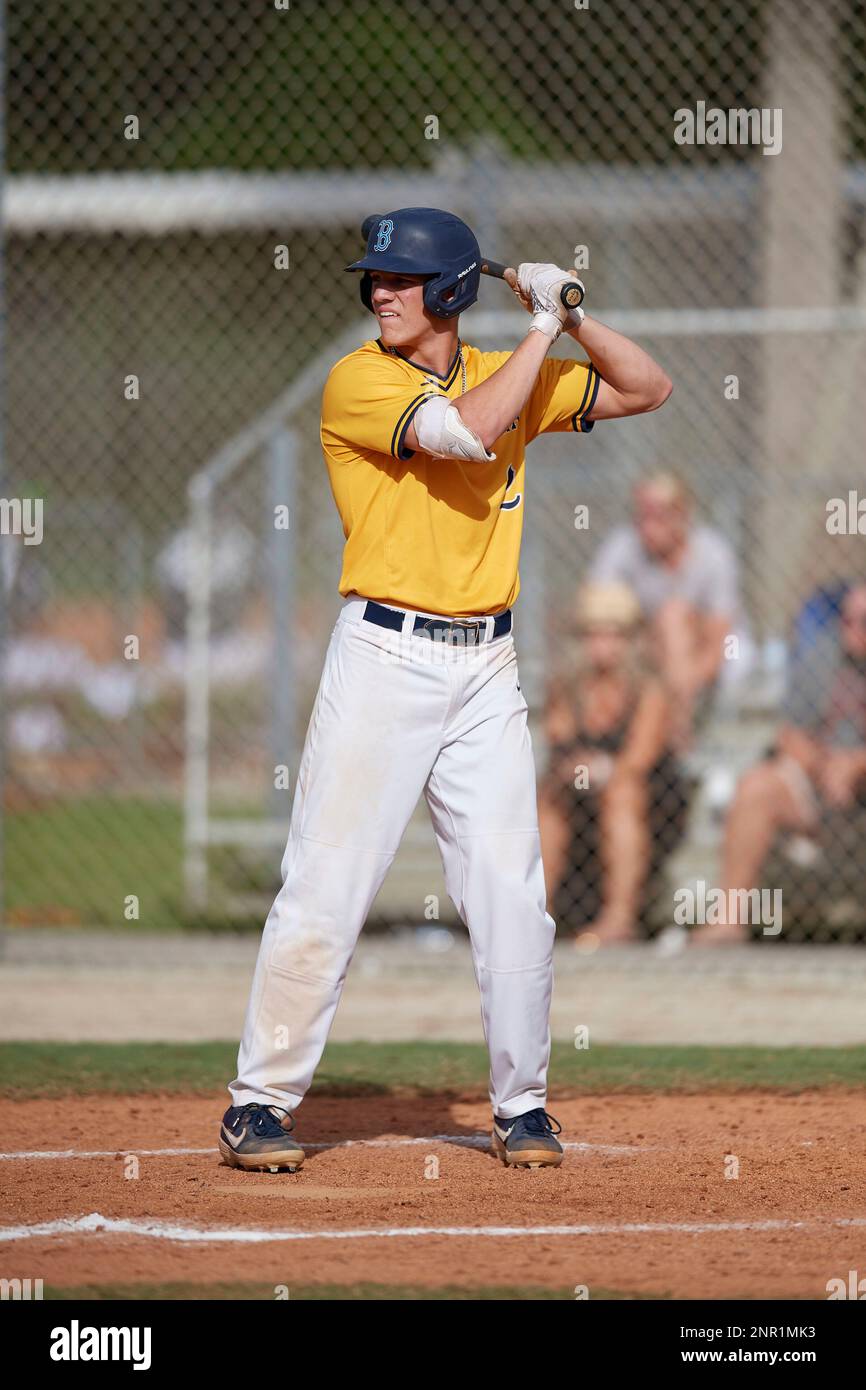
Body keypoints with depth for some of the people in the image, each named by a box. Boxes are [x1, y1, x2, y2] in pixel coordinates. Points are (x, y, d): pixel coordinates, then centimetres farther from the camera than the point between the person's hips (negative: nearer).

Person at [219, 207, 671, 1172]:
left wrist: (573, 318, 1)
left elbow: (647, 390, 15)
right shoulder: (359, 381, -7)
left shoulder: (507, 377, 10)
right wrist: (543, 331, -11)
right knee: (325, 888, -7)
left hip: (486, 671, 4)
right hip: (384, 659, -4)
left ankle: (520, 1102, 14)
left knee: (512, 898, 2)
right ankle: (260, 1103, -1)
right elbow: (465, 431, -21)